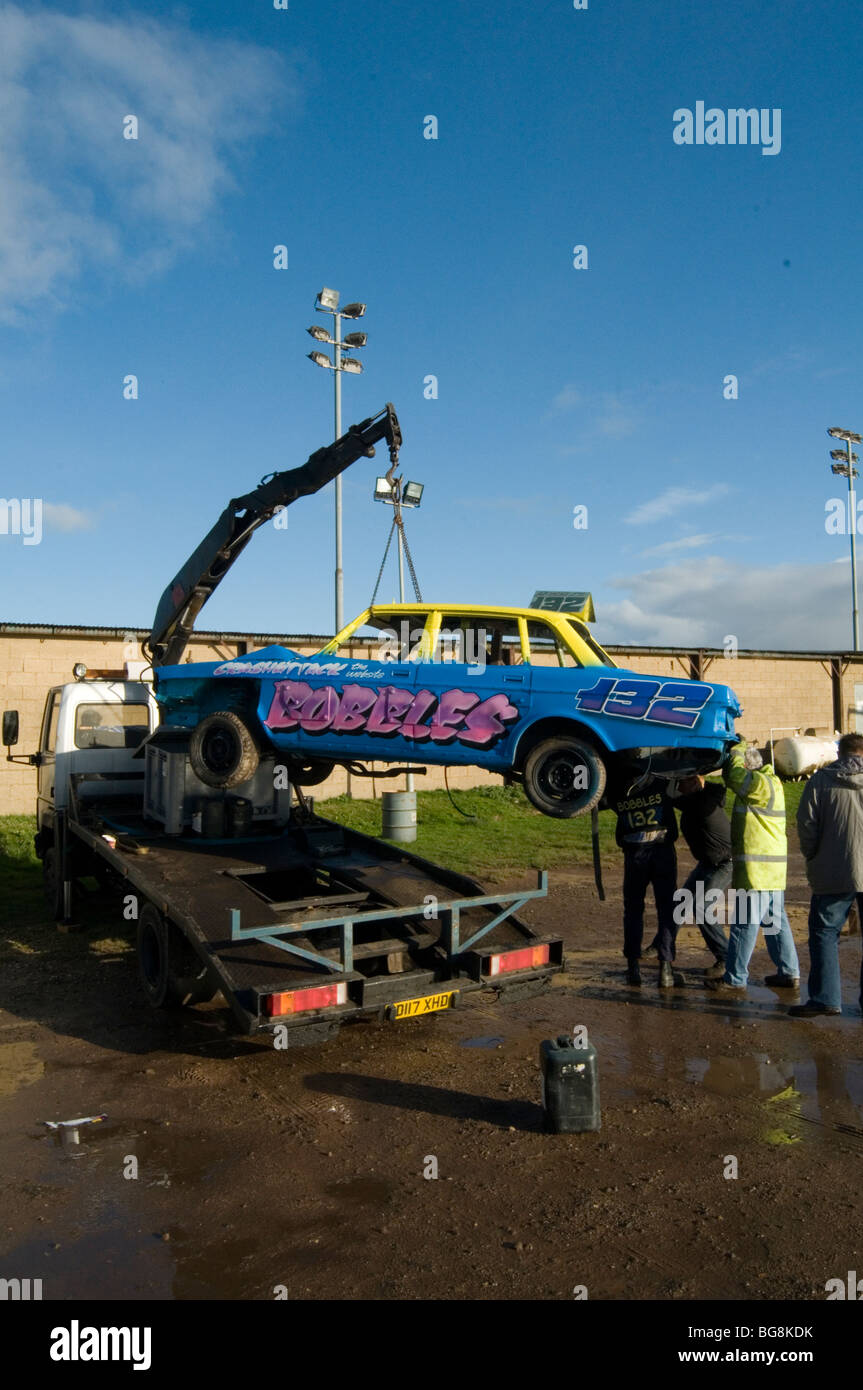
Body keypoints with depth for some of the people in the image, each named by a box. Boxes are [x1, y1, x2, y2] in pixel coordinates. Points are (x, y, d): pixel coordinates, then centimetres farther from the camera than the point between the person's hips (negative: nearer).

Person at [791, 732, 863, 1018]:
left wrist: (813, 857, 10)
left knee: (824, 931, 5)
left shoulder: (821, 780, -1)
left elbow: (806, 823, -4)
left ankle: (825, 998, 0)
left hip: (834, 873, -2)